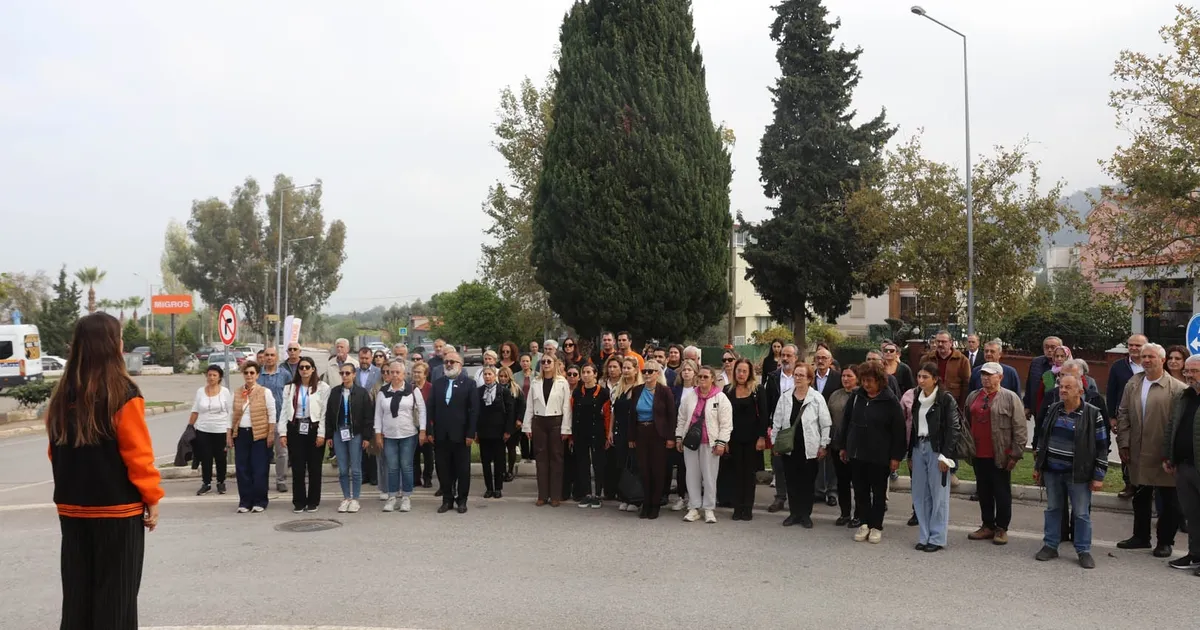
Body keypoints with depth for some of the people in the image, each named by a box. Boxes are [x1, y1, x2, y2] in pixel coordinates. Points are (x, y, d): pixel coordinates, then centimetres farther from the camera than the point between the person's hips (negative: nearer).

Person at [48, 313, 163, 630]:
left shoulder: (62, 395, 2)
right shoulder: (122, 395, -16)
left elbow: (55, 452, 10)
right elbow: (138, 455, -15)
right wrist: (152, 498, -4)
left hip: (73, 508, 6)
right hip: (117, 508, -5)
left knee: (77, 591, 16)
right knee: (116, 594, 6)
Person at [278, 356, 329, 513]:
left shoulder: (322, 387, -1)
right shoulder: (290, 388, 10)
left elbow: (324, 412, -4)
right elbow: (284, 411, 7)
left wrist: (321, 434, -9)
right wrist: (282, 433, -1)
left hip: (314, 429, -2)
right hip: (295, 429, 2)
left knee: (314, 467, 4)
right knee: (297, 467, 3)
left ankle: (313, 502, 14)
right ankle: (299, 502, 12)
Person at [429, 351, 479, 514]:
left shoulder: (469, 383, -1)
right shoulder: (438, 383, 9)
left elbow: (474, 410, -6)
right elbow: (431, 409, 7)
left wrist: (470, 434, -11)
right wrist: (430, 431, -1)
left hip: (460, 435, -3)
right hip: (441, 435, 3)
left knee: (462, 470, 5)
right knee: (443, 470, 7)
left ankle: (461, 500, 16)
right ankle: (447, 500, 19)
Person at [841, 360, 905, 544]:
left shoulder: (890, 401, -10)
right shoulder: (857, 397, 4)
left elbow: (898, 430, -10)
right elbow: (848, 423, 11)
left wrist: (896, 456, -11)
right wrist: (845, 447, 12)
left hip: (879, 456, -4)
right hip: (856, 453, 5)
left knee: (878, 492, 8)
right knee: (860, 490, 10)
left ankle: (876, 526, 19)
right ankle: (864, 523, 22)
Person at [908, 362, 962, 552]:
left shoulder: (946, 399, -8)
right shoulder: (917, 398, 11)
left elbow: (954, 428, -11)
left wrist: (945, 455, -15)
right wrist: (910, 454, 13)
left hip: (937, 449, -6)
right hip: (919, 447, 6)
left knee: (938, 494, 0)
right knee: (920, 494, 8)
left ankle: (937, 538, 8)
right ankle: (924, 537, 16)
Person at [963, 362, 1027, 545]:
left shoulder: (1010, 398, -6)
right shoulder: (973, 397, 11)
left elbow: (1020, 430, -9)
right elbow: (967, 425, 18)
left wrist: (1015, 454, -12)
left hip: (1000, 456, -5)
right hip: (978, 455, 6)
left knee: (1002, 492, 5)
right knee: (983, 492, 13)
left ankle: (1001, 528, 15)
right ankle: (987, 526, 24)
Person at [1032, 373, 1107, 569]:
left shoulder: (1092, 414, -9)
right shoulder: (1053, 410, 6)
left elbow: (1102, 447, -7)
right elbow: (1043, 438, 14)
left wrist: (1098, 476, -8)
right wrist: (1038, 466, 14)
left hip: (1078, 474, -4)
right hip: (1052, 471, 5)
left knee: (1082, 513, 4)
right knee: (1053, 509, 13)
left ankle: (1084, 551, 16)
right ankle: (1050, 546, 22)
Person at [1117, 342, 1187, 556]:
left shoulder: (1176, 388, -9)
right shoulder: (1133, 385, 7)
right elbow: (1123, 414, 8)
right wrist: (1123, 443, 3)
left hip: (1165, 456, -5)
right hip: (1138, 454, 5)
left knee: (1168, 501, 7)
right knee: (1140, 498, 16)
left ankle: (1165, 541, 20)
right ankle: (1141, 536, 30)